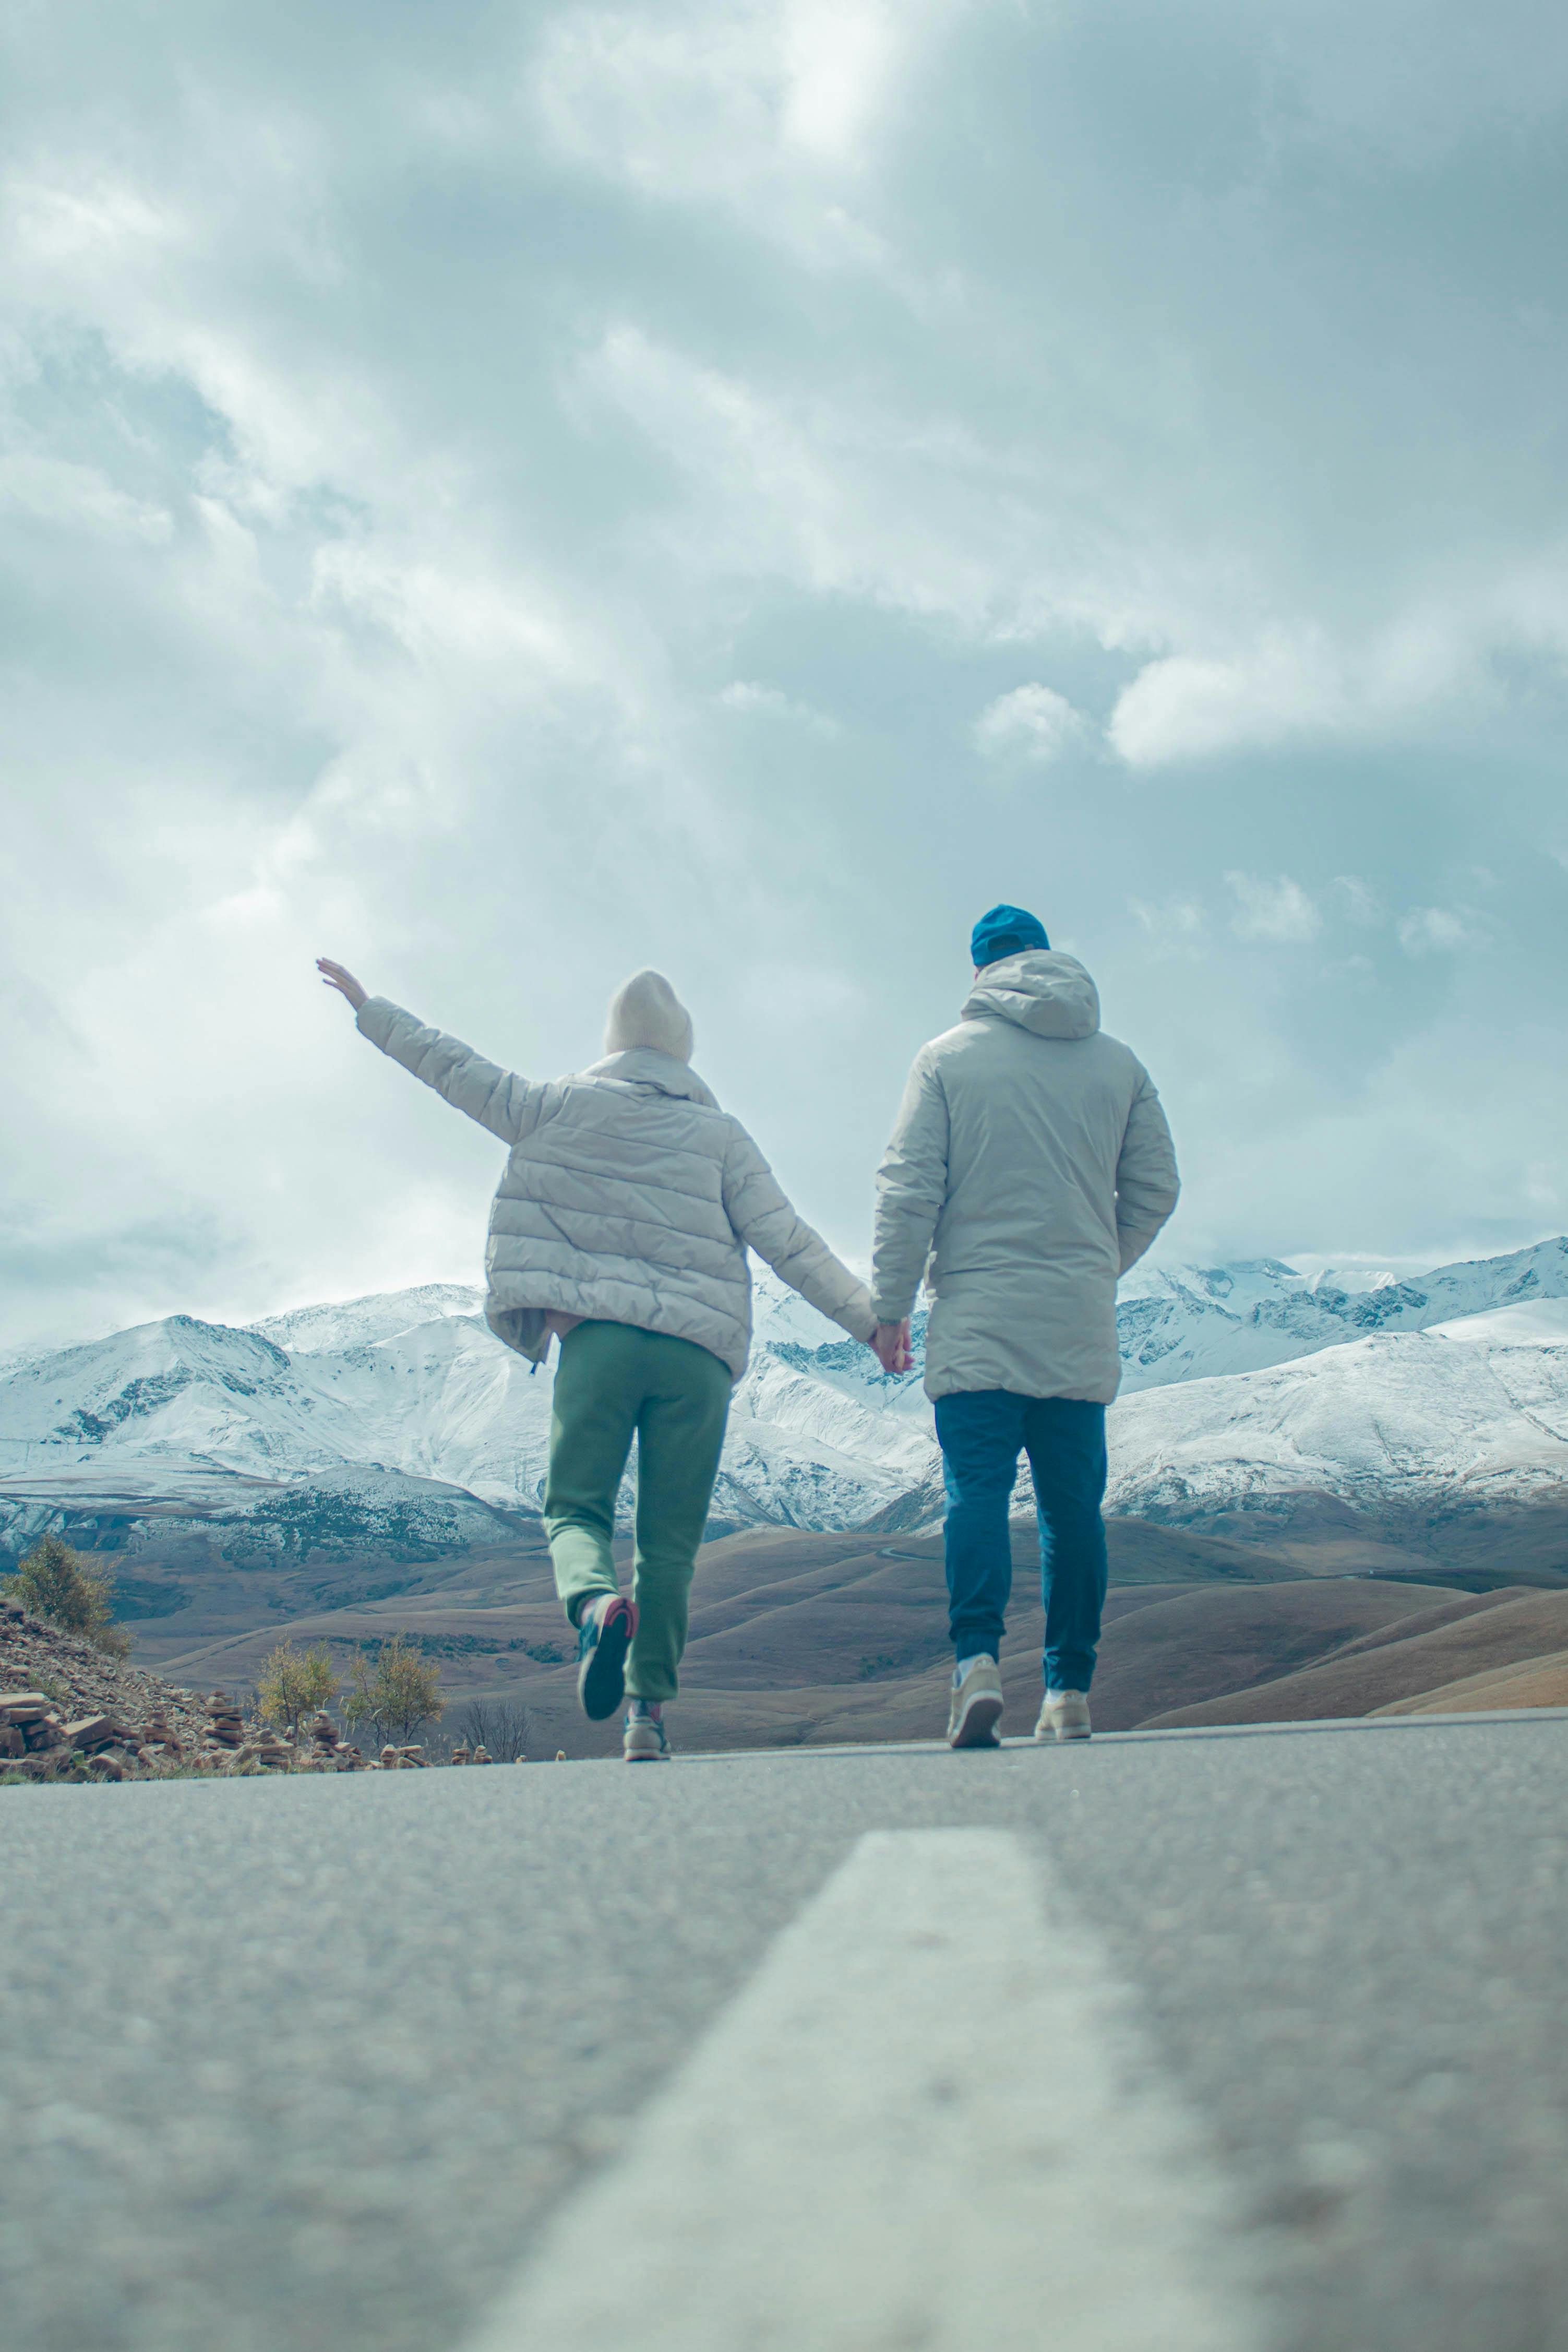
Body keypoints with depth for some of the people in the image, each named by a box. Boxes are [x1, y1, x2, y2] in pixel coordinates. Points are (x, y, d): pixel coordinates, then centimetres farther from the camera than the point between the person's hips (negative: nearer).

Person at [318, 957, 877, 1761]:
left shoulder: (561, 1107, 11)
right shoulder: (721, 1134, 11)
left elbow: (458, 1071, 18)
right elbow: (787, 1241, 5)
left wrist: (368, 1009, 31)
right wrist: (867, 1317, 8)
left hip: (597, 1336, -1)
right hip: (697, 1351, 1)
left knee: (575, 1506, 6)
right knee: (669, 1539, 7)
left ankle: (597, 1603, -27)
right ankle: (649, 1711, 2)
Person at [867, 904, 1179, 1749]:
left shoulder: (947, 1057, 2)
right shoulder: (1118, 1063, 10)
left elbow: (908, 1190, -3)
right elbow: (1155, 1189, 13)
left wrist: (889, 1306, 2)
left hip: (977, 1315, -2)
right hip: (1082, 1328, 3)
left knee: (977, 1489, -4)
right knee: (1073, 1504, 8)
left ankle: (977, 1656, -23)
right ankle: (1069, 1691, 9)